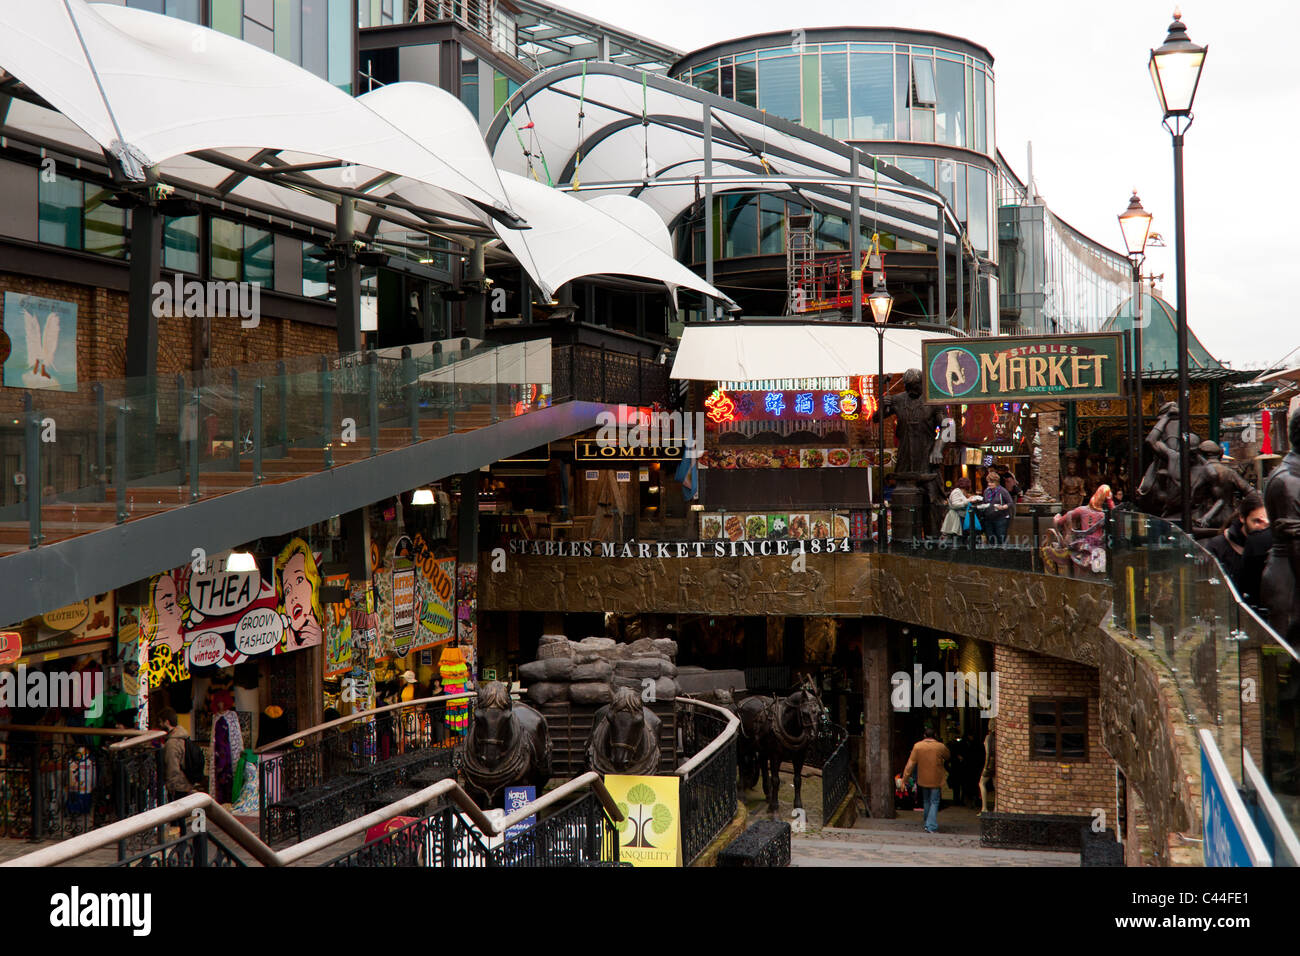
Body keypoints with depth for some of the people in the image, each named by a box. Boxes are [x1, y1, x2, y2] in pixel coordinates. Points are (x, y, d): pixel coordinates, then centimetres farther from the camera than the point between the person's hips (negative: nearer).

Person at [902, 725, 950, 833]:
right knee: (934, 802, 3)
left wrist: (904, 779, -3)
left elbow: (911, 763, -7)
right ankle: (931, 827, -8)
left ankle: (927, 825, 28)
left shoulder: (917, 746, -8)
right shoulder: (940, 747, -10)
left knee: (926, 802, 18)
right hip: (936, 780, -2)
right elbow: (947, 756, 11)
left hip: (923, 780, 2)